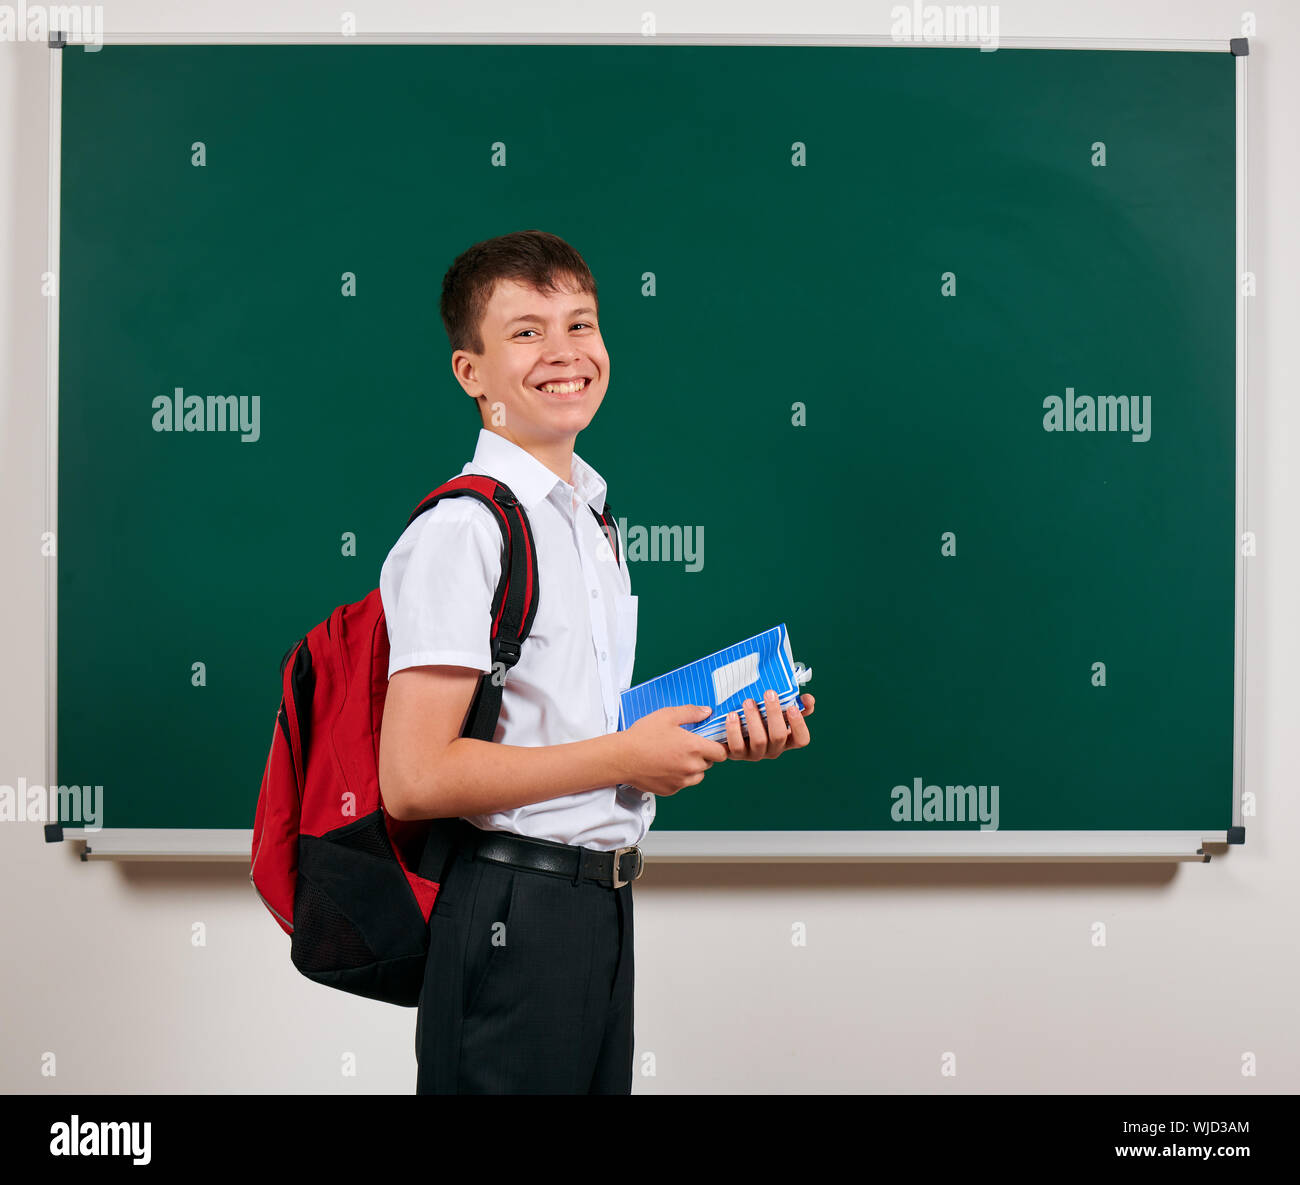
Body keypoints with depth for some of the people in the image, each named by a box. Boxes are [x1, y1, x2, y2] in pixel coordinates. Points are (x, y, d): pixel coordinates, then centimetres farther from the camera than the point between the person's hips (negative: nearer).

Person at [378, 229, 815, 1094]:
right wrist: (625, 757, -15)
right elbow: (414, 779, -22)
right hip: (512, 914, -8)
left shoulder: (590, 519, 15)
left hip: (604, 904, 8)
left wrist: (717, 738, 4)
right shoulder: (461, 530, -14)